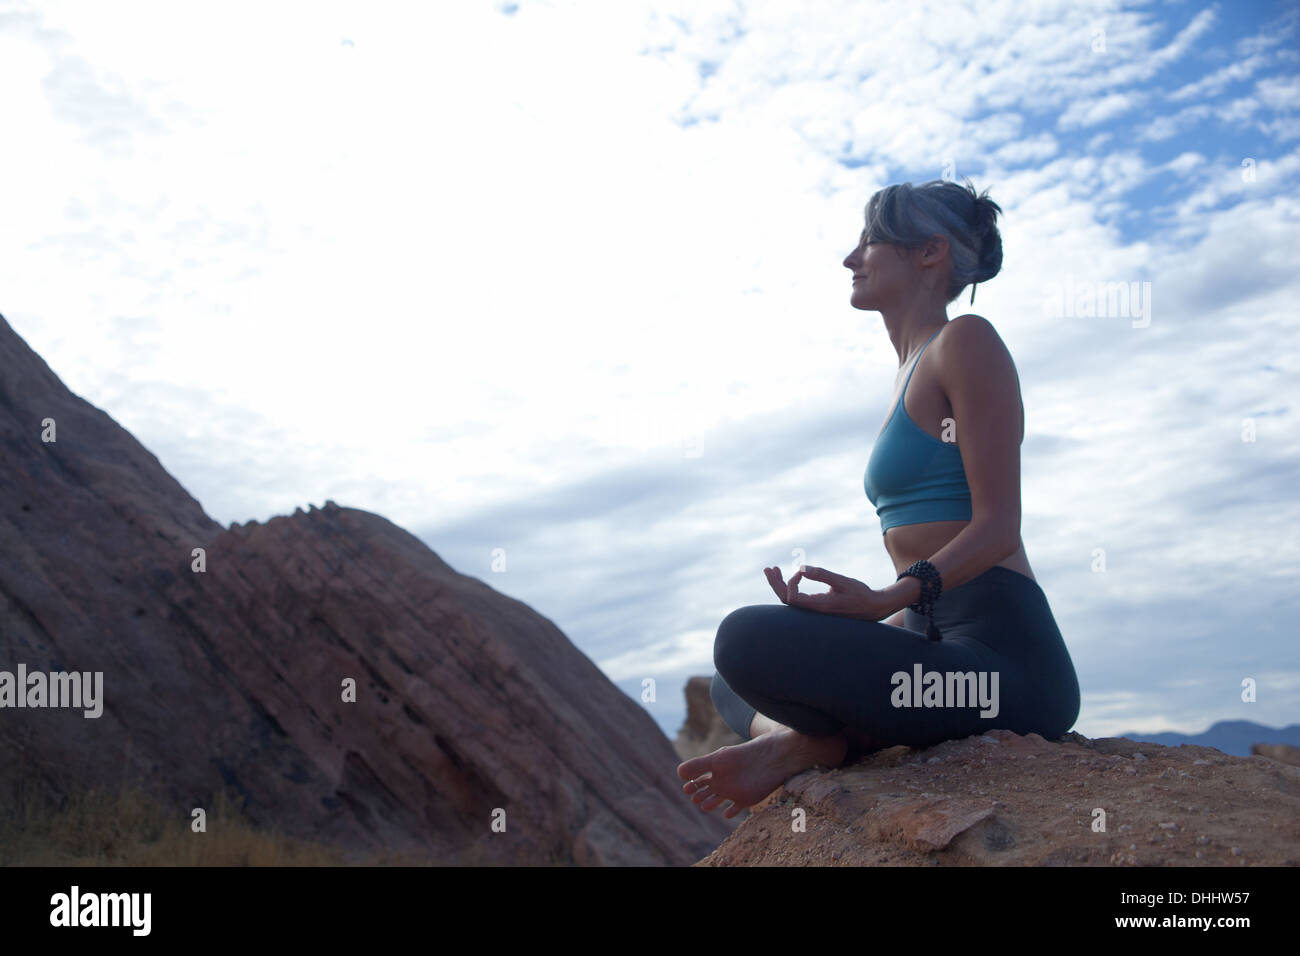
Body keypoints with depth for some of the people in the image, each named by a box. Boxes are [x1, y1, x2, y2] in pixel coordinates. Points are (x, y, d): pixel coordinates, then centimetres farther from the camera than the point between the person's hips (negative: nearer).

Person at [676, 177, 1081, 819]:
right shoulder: (911, 371, 22)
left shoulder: (966, 341, -5)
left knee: (748, 641, -29)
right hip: (937, 647, 10)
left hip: (1003, 659, -10)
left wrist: (885, 598, -27)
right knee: (731, 684, 19)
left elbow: (997, 526, -14)